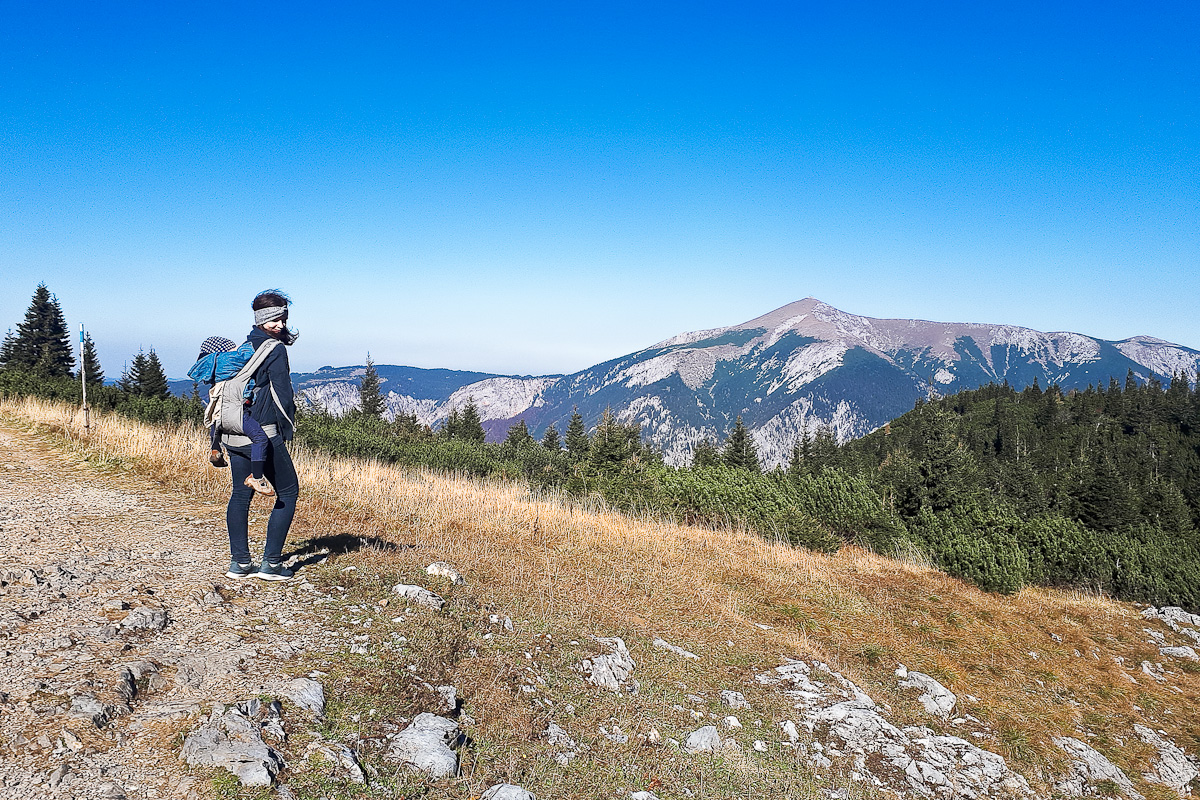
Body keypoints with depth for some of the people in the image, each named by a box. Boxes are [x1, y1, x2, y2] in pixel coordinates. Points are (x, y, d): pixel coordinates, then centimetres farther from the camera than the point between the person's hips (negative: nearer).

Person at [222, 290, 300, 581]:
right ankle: (271, 563, 1)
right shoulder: (274, 349, -8)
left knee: (241, 494, 13)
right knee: (288, 492, 4)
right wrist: (287, 429, -2)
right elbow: (282, 392, -13)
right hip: (262, 432, -8)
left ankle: (240, 562, 15)